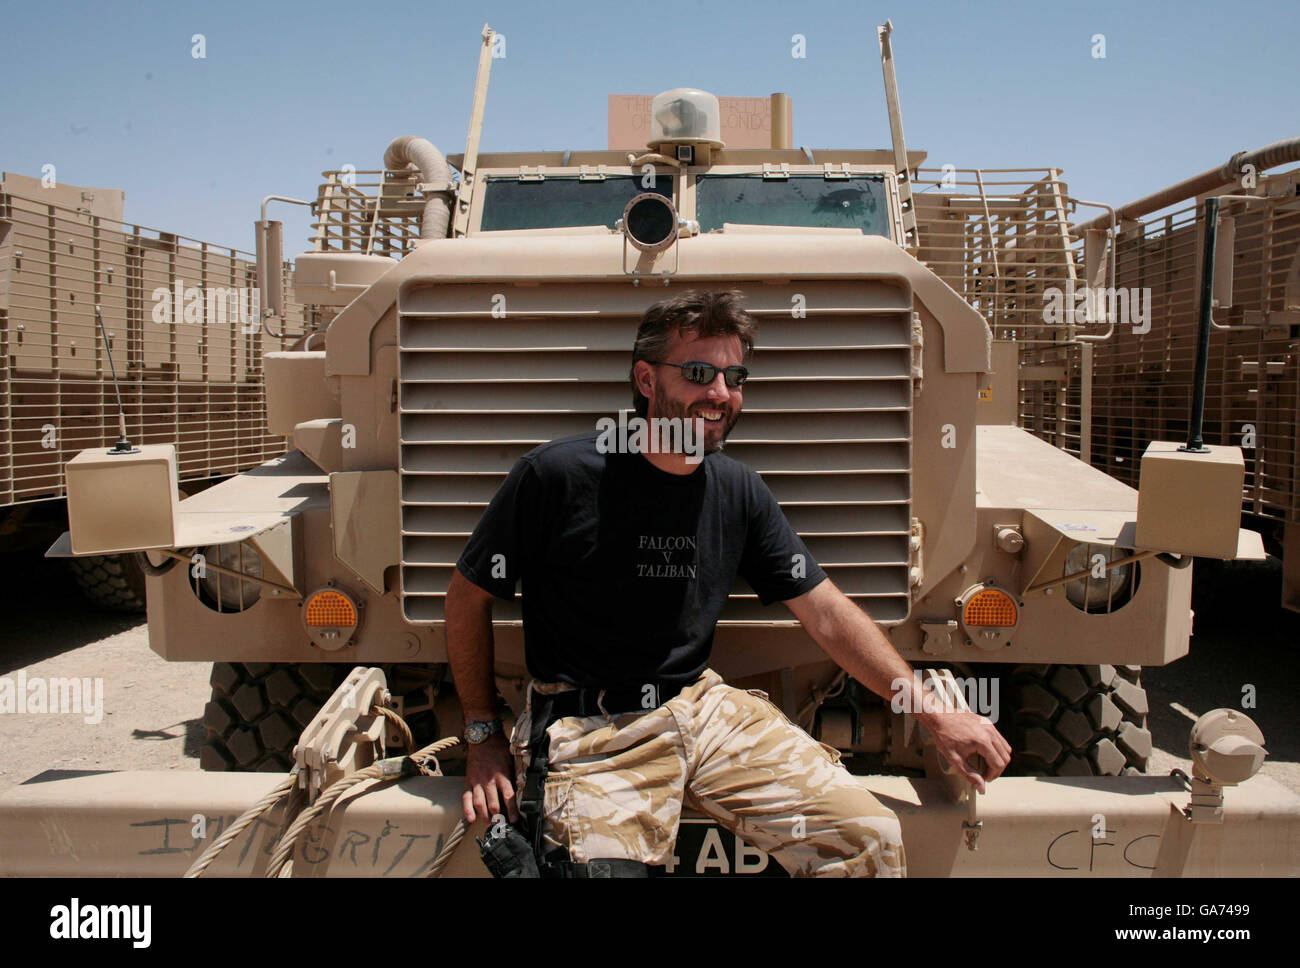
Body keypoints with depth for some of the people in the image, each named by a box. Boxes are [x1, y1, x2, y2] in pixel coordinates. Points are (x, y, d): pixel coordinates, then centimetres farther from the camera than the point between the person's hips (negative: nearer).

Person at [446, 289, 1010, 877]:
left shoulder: (740, 492, 3)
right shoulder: (557, 474, -12)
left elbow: (826, 612, 6)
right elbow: (468, 597, -1)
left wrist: (935, 716, 1)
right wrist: (484, 738, -1)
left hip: (704, 706, 4)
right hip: (588, 730, -4)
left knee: (873, 839, -7)